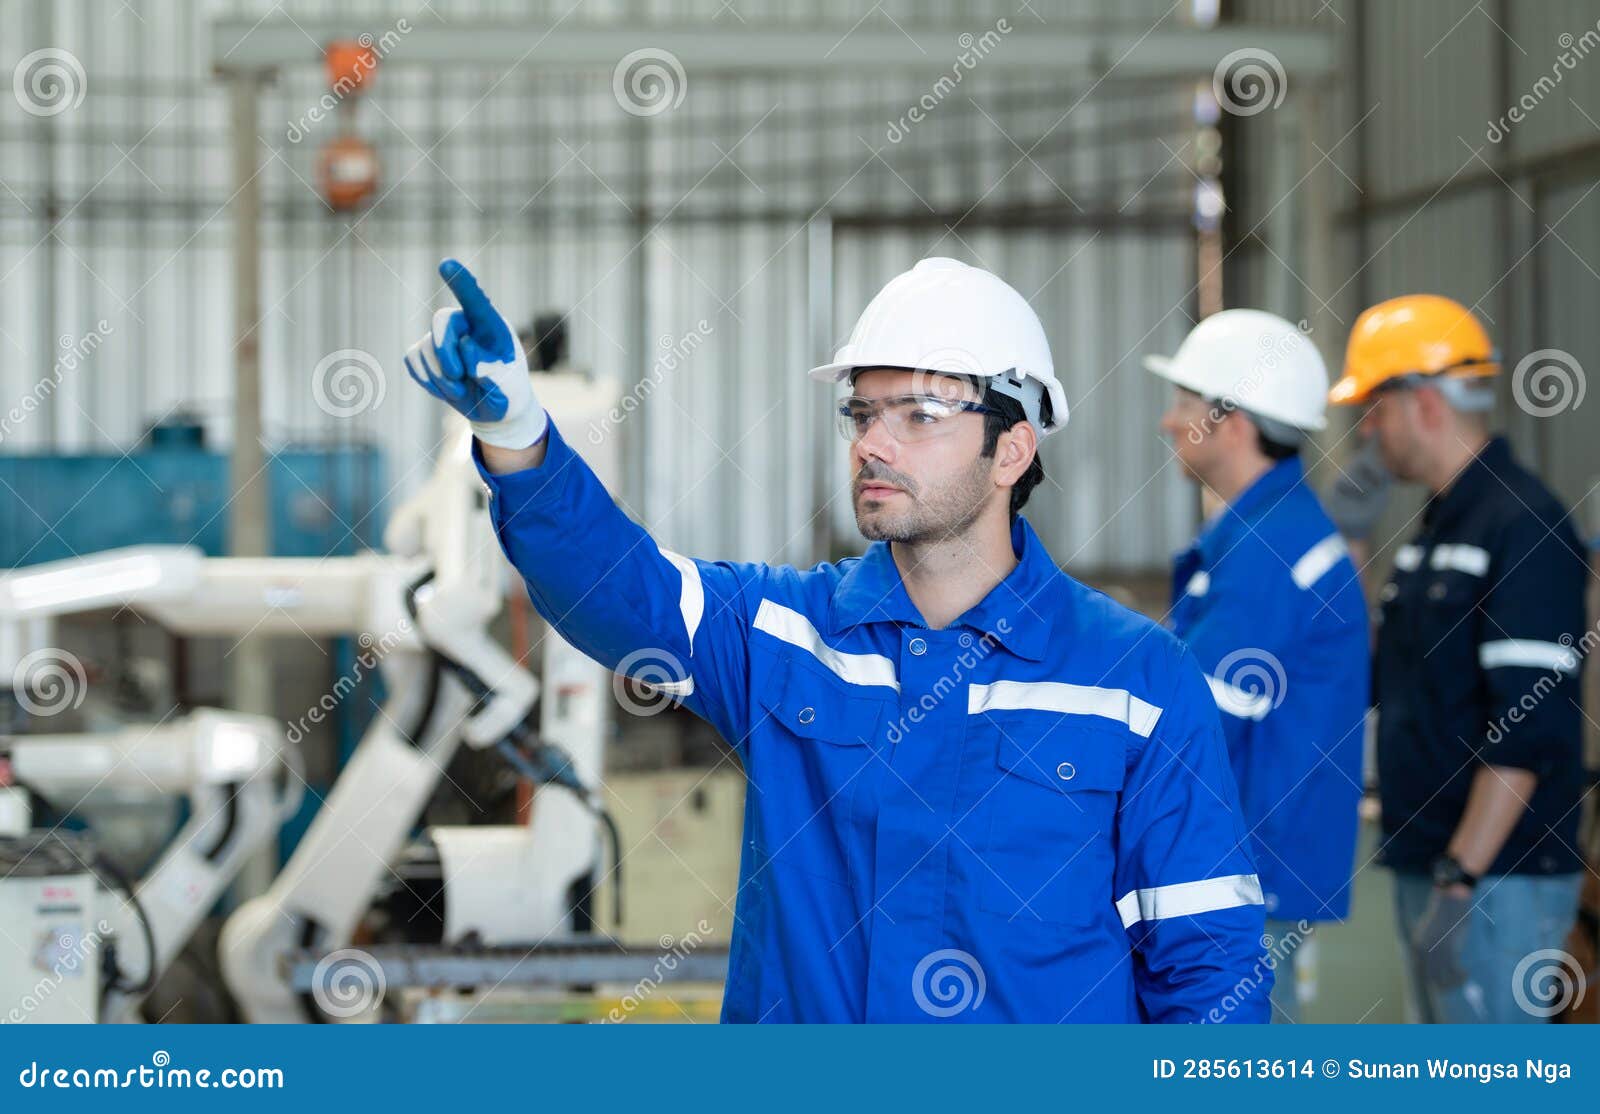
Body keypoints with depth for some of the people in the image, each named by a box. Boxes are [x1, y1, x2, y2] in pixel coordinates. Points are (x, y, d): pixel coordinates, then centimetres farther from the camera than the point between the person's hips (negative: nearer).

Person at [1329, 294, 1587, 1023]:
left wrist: (1462, 878, -22)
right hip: (1429, 867, 10)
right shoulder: (1433, 531, 16)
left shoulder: (1523, 527, -14)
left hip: (1495, 880, -10)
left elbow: (1528, 731, -21)